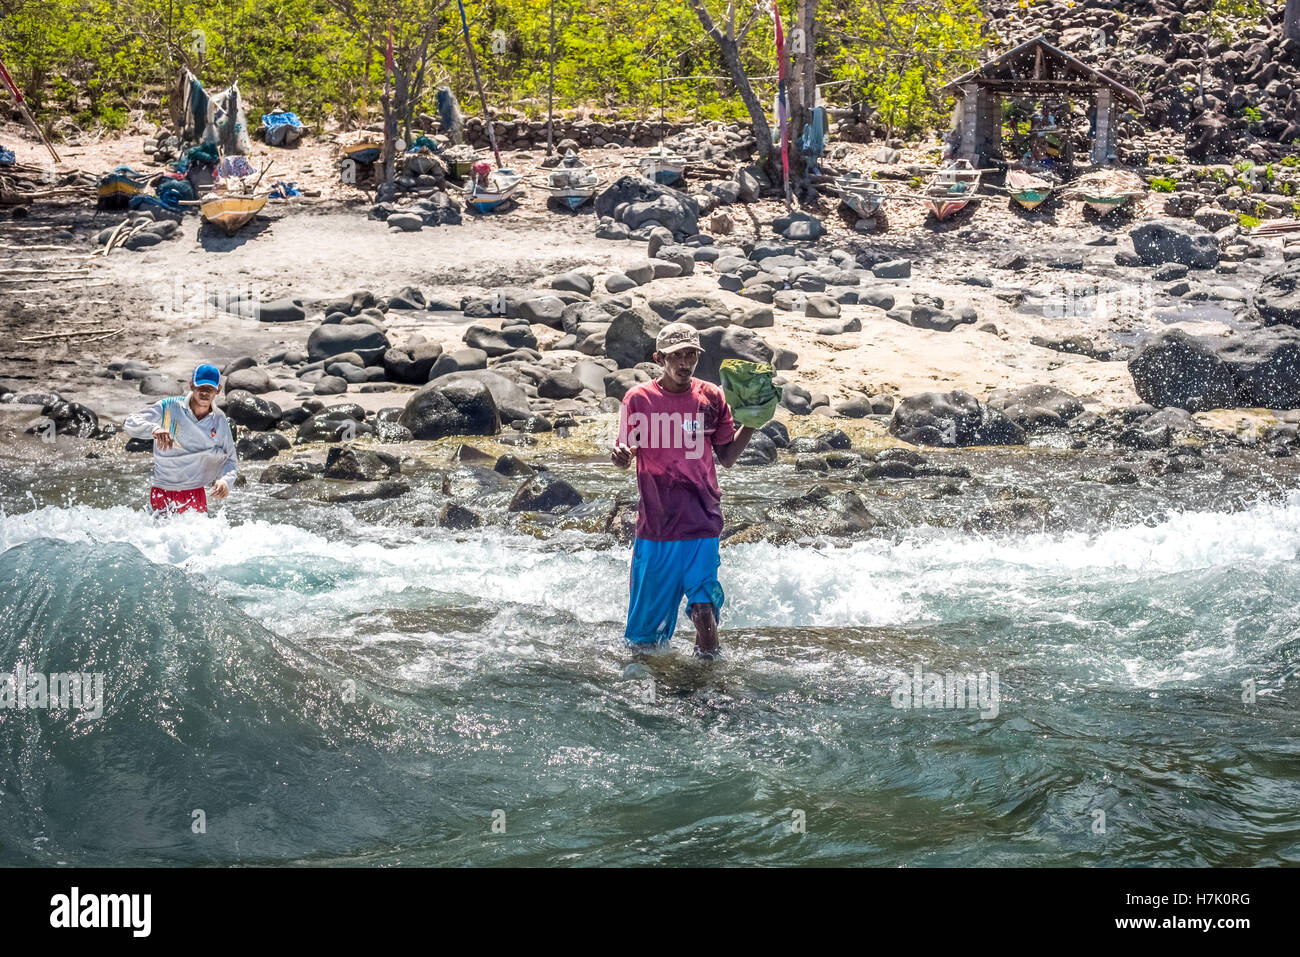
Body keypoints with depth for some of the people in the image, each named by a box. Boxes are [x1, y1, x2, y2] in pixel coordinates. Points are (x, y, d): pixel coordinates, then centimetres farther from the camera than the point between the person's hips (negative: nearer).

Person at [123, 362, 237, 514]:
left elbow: (230, 460, 9)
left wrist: (225, 480, -14)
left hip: (196, 496, 3)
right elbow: (130, 422, -14)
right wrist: (153, 429, -35)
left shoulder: (219, 420, 3)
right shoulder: (168, 408, -6)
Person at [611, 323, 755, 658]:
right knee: (648, 612, 7)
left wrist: (751, 423, -5)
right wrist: (620, 455, -19)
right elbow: (625, 456, 5)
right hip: (655, 522, 0)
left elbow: (727, 457, 9)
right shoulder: (639, 398, -1)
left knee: (704, 608, -12)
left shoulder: (711, 397, 3)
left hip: (701, 520, 0)